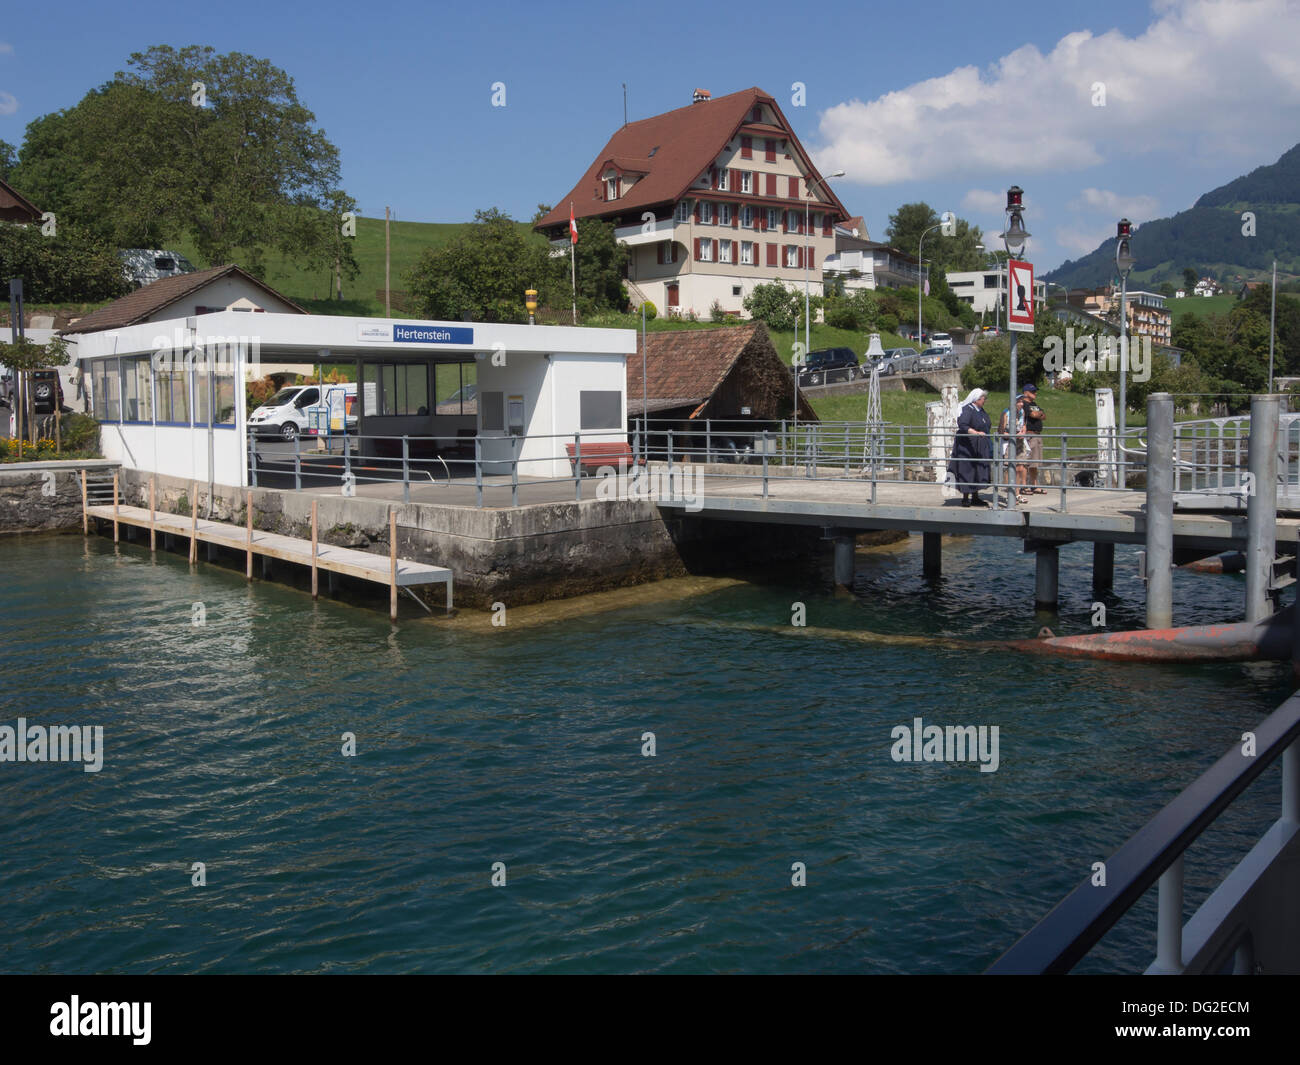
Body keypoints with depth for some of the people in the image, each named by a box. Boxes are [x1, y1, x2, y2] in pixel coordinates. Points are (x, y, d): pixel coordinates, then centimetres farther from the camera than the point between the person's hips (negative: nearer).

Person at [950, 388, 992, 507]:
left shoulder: (980, 410, 13)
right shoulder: (967, 410, -15)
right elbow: (962, 425, -30)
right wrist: (976, 433, -40)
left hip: (979, 448, 9)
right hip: (967, 447, -9)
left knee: (978, 471, 11)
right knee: (967, 470, -6)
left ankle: (975, 497, 18)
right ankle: (965, 498, 1)